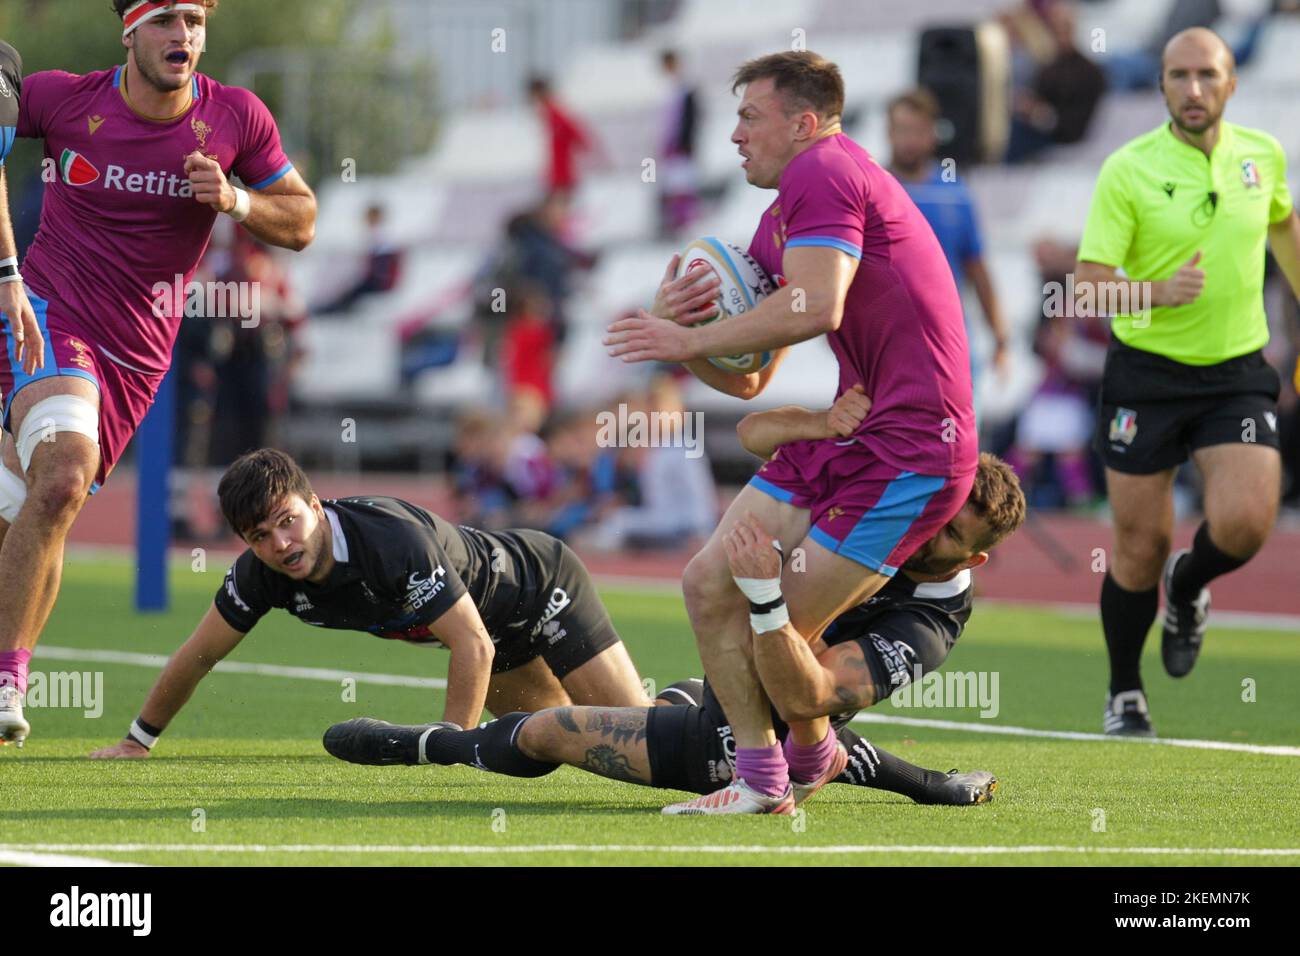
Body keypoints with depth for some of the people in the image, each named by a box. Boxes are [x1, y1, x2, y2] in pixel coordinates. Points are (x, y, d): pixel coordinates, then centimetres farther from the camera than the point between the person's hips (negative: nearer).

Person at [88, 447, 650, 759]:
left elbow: (473, 646, -40)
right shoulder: (261, 572, -23)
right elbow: (199, 654, -10)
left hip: (542, 583, -7)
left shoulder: (396, 541, -43)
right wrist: (137, 742, -6)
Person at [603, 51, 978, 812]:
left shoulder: (824, 173, -11)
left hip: (907, 452, -10)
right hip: (836, 437, 10)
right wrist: (680, 330, 1)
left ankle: (812, 757, 17)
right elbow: (747, 379, 22)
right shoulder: (778, 222, 20)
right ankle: (760, 776, 10)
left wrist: (692, 336, -18)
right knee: (711, 584, 0)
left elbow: (817, 306, -28)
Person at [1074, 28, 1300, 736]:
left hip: (1238, 371, 2)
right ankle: (1124, 695, 22)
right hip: (1146, 372, -2)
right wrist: (1160, 292, -31)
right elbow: (1090, 286, -13)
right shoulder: (1128, 170, -11)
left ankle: (1186, 586, 19)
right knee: (1140, 545, 1)